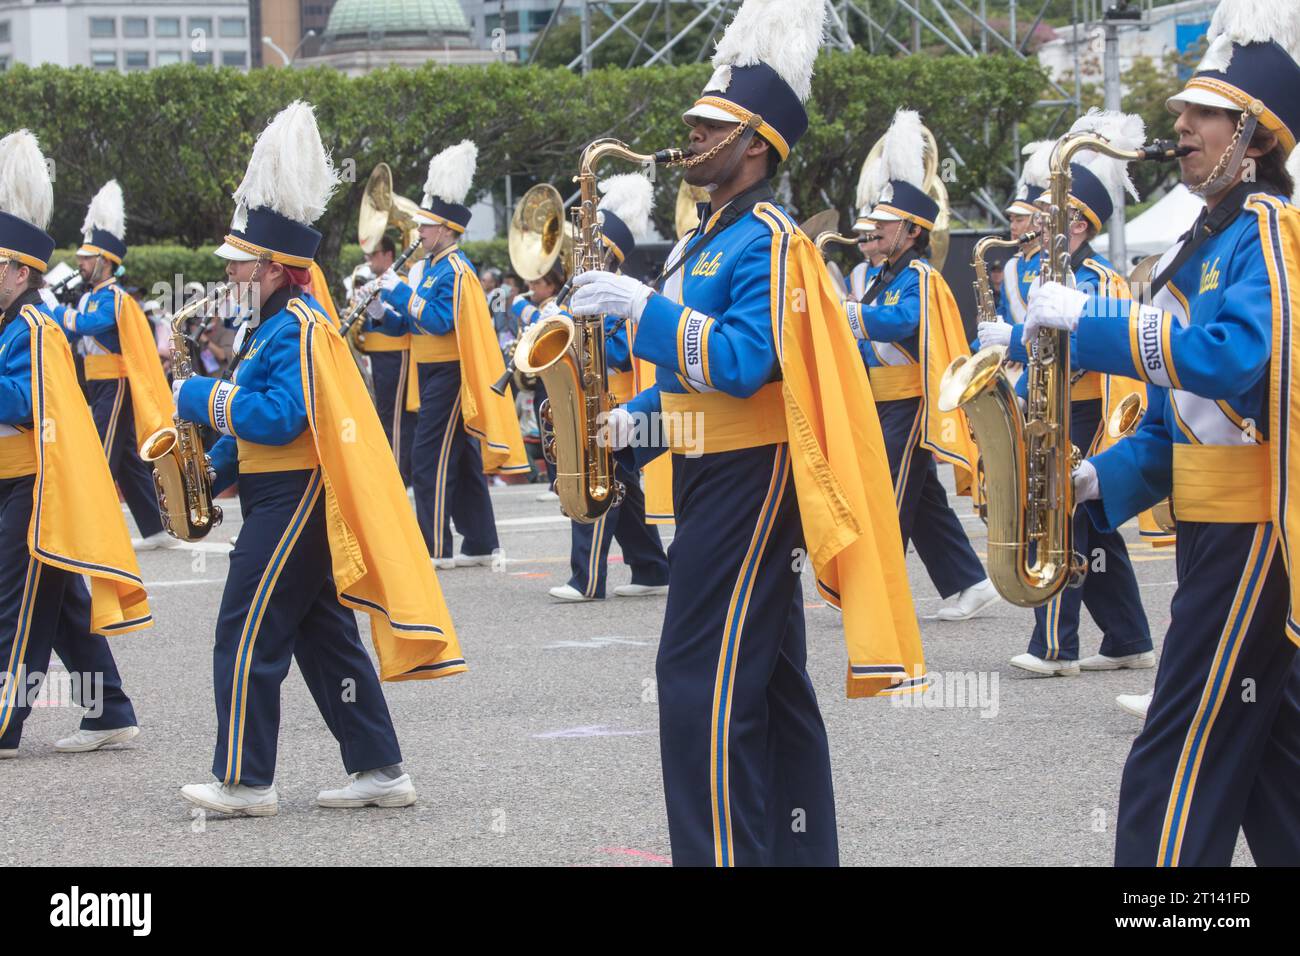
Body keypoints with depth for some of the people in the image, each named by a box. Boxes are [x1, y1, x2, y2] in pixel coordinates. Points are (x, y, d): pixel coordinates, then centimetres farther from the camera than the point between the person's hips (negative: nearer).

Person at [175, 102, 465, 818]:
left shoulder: (298, 330, -17)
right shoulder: (271, 325, 15)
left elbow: (280, 417, -27)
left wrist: (203, 397, -17)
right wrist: (214, 470, 9)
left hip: (291, 505, -10)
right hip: (282, 497, 10)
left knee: (248, 637, -6)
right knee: (325, 637, 11)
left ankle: (244, 781, -1)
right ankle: (380, 771, 13)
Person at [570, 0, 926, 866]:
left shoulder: (768, 241, -14)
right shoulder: (709, 239, 16)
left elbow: (744, 362, -26)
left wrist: (641, 307, -24)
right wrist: (641, 422, 9)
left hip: (746, 479, -10)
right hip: (713, 472, 10)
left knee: (703, 680, -12)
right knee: (770, 680, 12)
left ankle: (722, 855, -10)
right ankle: (800, 848, 17)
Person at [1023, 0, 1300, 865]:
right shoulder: (1209, 241, 17)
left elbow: (1228, 357, -29)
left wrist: (1088, 321, -23)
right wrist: (1103, 478, 5)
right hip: (1218, 523, 10)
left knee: (1176, 775, -10)